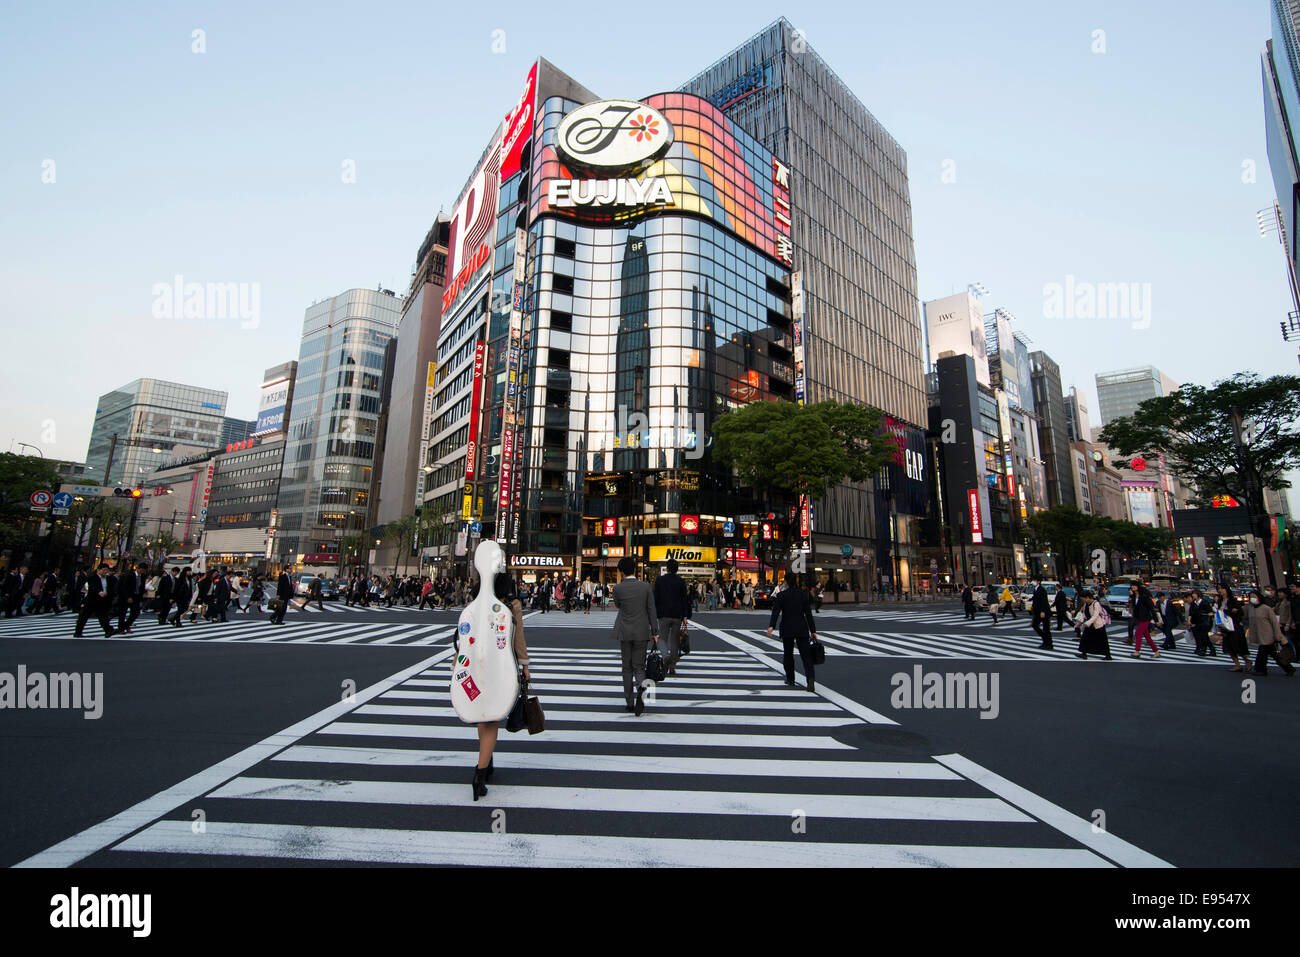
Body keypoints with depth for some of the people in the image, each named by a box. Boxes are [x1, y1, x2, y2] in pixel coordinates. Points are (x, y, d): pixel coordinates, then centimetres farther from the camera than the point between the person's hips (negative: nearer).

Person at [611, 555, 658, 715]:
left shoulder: (617, 588, -7)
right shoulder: (646, 587, -4)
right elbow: (652, 611, -2)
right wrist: (655, 633, 2)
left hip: (624, 632, 0)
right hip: (642, 632, 1)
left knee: (627, 667, 12)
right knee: (638, 666, 8)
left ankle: (630, 702, 15)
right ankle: (642, 686, -24)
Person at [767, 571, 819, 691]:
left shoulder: (781, 595, -4)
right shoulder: (803, 594, 2)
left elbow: (776, 611, -15)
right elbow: (808, 613, 2)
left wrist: (771, 626, -23)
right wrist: (813, 631, 4)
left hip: (787, 629, -1)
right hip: (802, 629, 1)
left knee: (788, 654, 15)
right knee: (806, 655, 1)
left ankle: (790, 680, 22)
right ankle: (811, 679, -18)